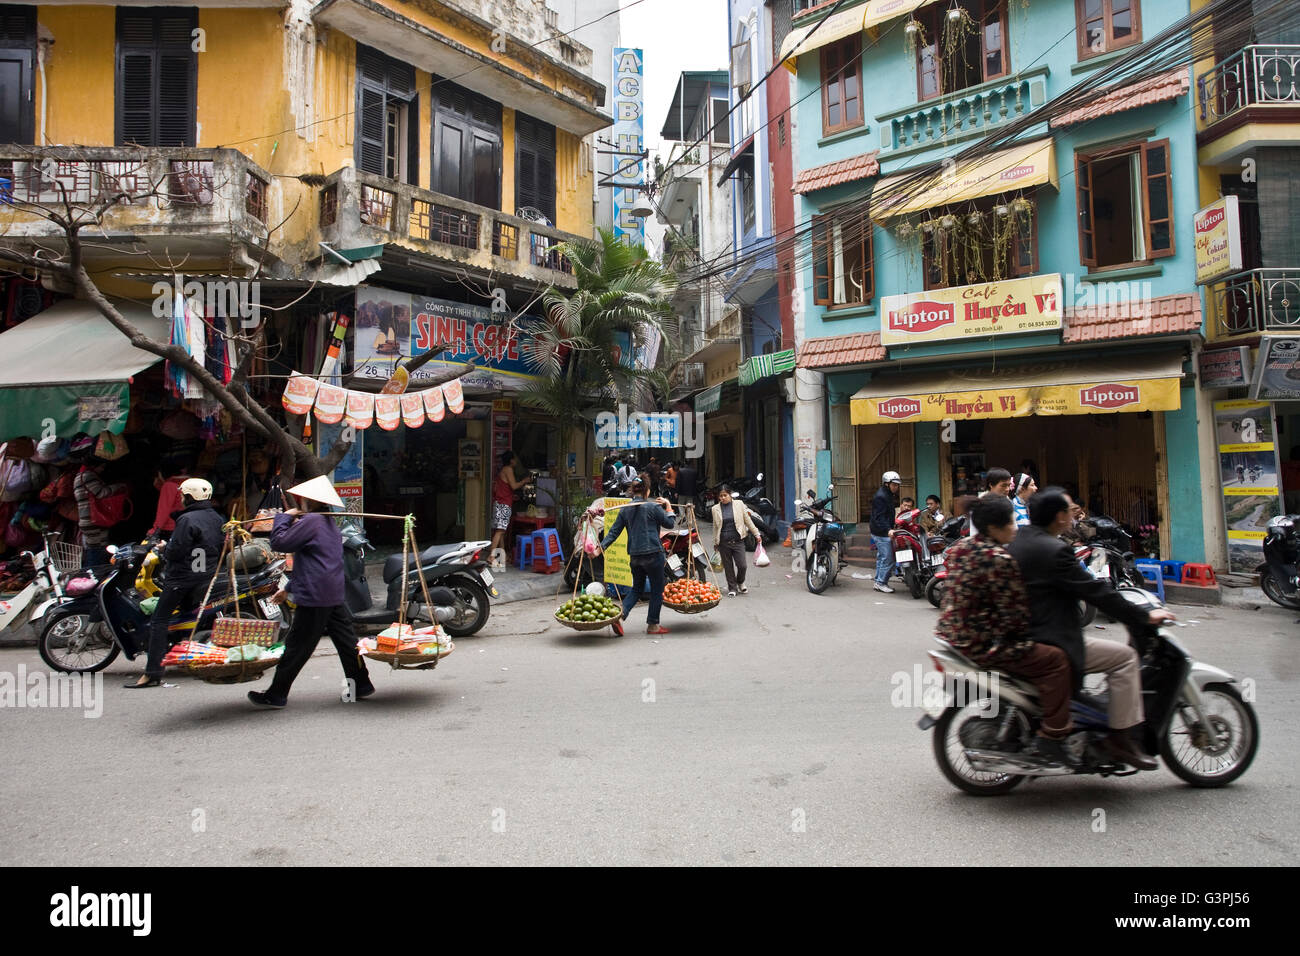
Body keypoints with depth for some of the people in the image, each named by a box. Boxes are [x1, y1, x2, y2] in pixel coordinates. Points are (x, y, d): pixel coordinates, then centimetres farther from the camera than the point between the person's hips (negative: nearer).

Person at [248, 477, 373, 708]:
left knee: (297, 646, 0)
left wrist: (284, 517, 1)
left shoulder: (310, 521, -12)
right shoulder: (330, 524, 20)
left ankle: (276, 694, 10)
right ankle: (361, 684, 17)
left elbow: (279, 542, -13)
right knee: (346, 639, 12)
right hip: (335, 595, 9)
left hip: (314, 597, -9)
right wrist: (289, 588, 30)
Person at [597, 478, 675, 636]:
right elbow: (670, 523, 2)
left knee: (637, 588, 17)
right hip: (653, 553, -5)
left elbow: (614, 532, 4)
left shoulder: (624, 510, 7)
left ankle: (620, 616, -1)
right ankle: (653, 625, 12)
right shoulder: (653, 507, -8)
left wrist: (601, 547, 6)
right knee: (657, 589, 8)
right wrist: (668, 506, 13)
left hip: (634, 555, 6)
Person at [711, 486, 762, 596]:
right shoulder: (715, 509, 4)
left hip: (737, 540, -1)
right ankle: (732, 588, 18)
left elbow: (748, 520, 9)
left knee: (741, 565, -6)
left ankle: (740, 583, 23)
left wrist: (756, 534, 9)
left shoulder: (739, 504, 2)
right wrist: (715, 543, 16)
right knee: (728, 566, 4)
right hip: (723, 542, 1)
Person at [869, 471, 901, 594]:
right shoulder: (880, 496, -16)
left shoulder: (888, 495, 17)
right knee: (888, 559, -10)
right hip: (881, 533, -11)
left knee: (881, 558, 15)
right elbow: (879, 517, -24)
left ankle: (879, 582, 21)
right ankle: (881, 583, -3)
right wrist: (888, 530, -35)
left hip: (885, 532, 11)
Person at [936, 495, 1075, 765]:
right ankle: (1050, 737, -6)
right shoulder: (999, 560, -20)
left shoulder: (959, 548, 8)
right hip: (984, 643, -10)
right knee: (1056, 659, -9)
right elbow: (1016, 613, -18)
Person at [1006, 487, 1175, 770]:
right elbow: (1095, 592, -16)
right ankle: (1120, 738, 1)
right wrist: (1144, 616, -4)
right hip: (1048, 642, -10)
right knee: (1124, 656, -2)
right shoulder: (1053, 550, -20)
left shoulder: (1016, 541, 8)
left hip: (1021, 633, 10)